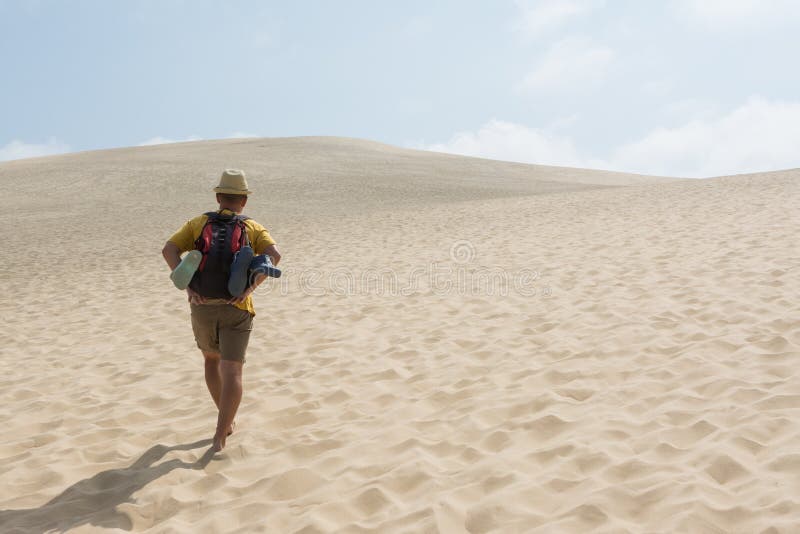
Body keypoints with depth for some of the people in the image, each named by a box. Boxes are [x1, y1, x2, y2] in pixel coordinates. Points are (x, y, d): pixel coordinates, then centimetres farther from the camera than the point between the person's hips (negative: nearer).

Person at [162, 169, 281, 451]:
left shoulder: (198, 223, 7)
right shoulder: (254, 229, 4)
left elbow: (169, 250, -8)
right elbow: (274, 255, -17)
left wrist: (187, 286, -11)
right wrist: (251, 287, -18)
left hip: (202, 308, 2)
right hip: (236, 311, -2)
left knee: (212, 360, 25)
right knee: (232, 373, -4)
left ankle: (227, 420, 32)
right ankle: (220, 436, -17)